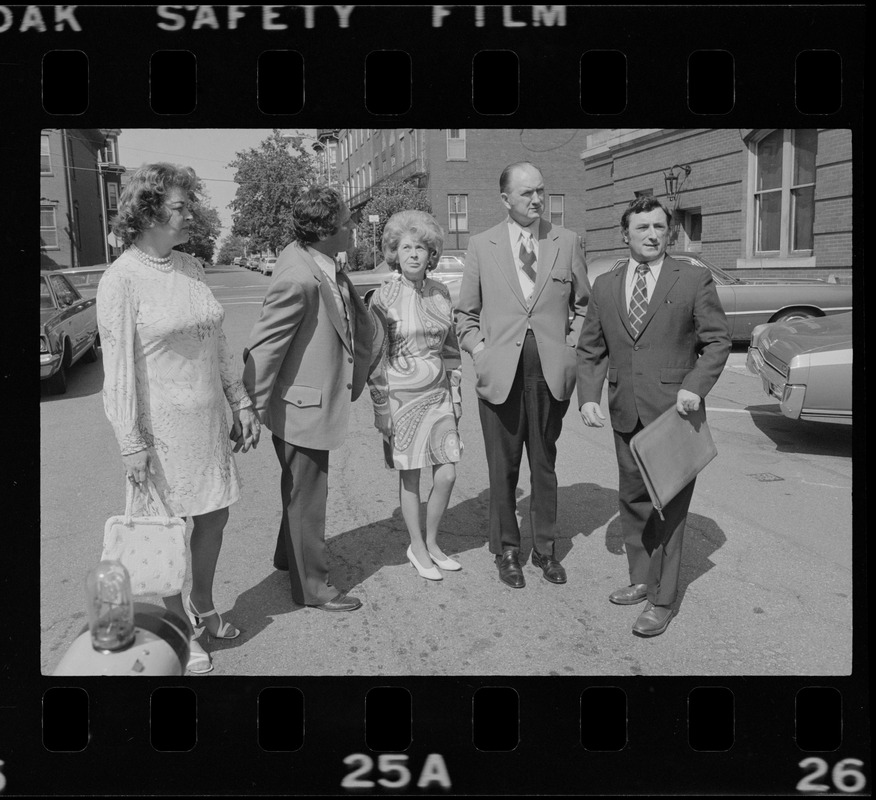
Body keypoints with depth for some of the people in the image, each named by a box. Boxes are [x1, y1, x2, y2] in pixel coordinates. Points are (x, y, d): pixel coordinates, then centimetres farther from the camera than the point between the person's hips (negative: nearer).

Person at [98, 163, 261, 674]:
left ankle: (203, 606, 36)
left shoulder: (192, 268, 7)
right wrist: (131, 444, -15)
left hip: (209, 418, 7)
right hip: (161, 425, -6)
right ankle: (179, 630, 24)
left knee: (215, 515, 15)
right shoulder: (121, 280, -13)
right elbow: (119, 369, -14)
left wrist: (242, 402, 10)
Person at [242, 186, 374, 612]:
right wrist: (251, 412, -18)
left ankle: (289, 556, 46)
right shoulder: (298, 280, -28)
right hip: (301, 406, -9)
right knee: (307, 496, 6)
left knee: (303, 488, 26)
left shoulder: (311, 259, 0)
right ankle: (311, 585, 23)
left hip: (320, 397, 10)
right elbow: (263, 348, -24)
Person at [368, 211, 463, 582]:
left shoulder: (441, 293, 4)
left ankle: (431, 543, 24)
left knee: (447, 474, 3)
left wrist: (455, 391, 10)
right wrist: (381, 408, -9)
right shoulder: (384, 298, -10)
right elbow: (375, 358, -8)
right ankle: (417, 547, 24)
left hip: (438, 394, 4)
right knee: (410, 477, 6)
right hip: (401, 396, -4)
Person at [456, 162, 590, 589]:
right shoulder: (481, 245, 3)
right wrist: (479, 351, -2)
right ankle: (506, 550, 23)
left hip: (552, 372, 1)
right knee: (503, 468, 7)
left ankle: (544, 549, 24)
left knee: (545, 465, 10)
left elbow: (583, 304, 14)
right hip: (500, 373, -1)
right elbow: (465, 313, 10)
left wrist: (572, 348, 3)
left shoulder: (566, 242, 5)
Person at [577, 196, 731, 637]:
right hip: (626, 413, 4)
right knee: (632, 499, 15)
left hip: (674, 410, -4)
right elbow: (590, 350, 10)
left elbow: (717, 340, -1)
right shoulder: (604, 286, 8)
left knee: (669, 504, 0)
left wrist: (695, 385, -16)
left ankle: (662, 600, 11)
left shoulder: (694, 280, -2)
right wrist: (588, 398, -4)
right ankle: (642, 580, 31)